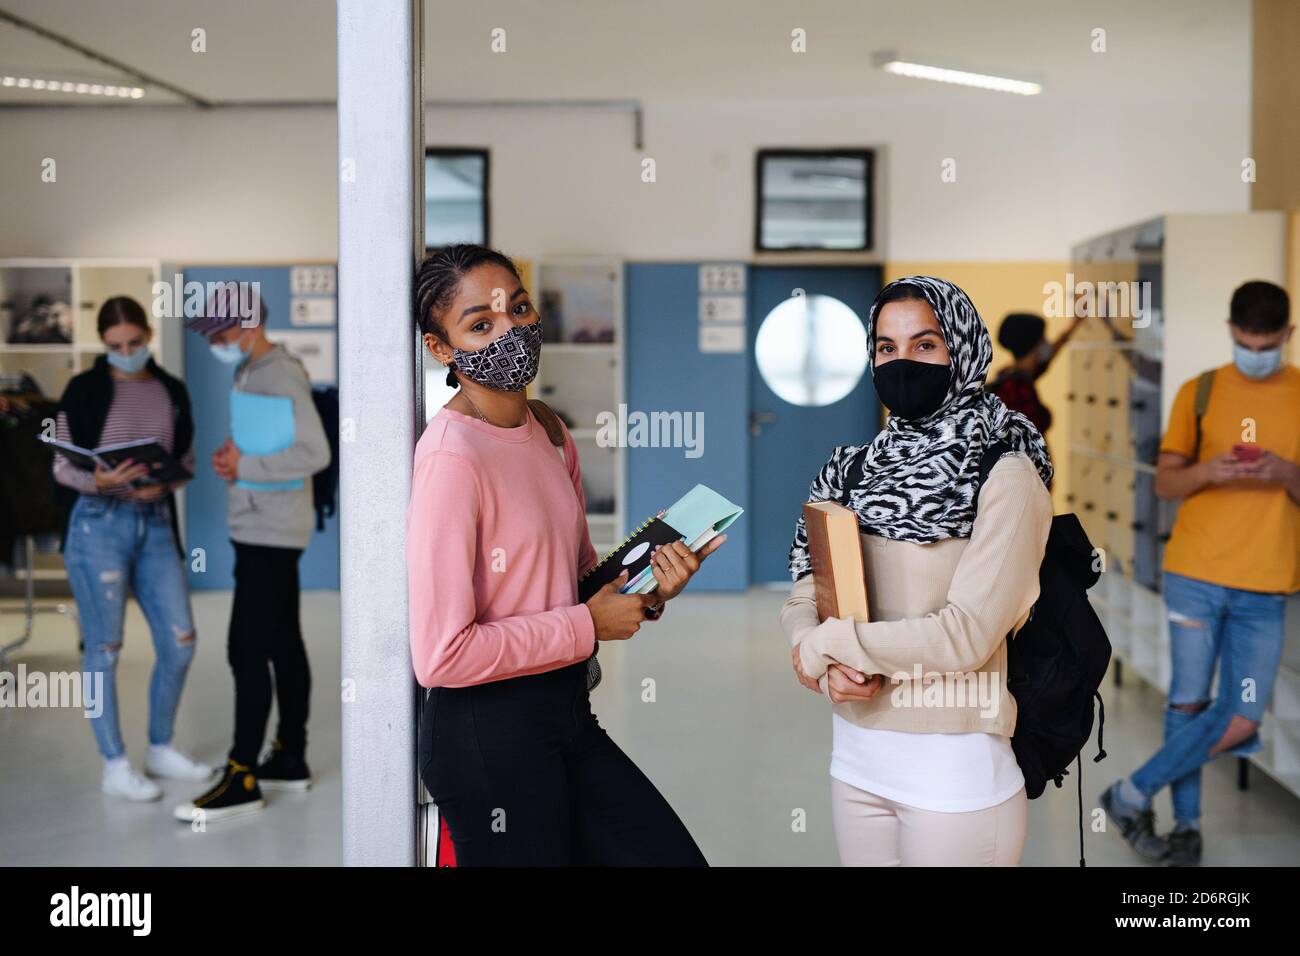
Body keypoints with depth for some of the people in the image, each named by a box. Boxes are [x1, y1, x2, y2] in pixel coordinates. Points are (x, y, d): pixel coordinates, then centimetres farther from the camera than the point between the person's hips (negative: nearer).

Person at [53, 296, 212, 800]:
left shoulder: (172, 391, 9)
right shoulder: (84, 389, -2)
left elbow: (186, 461, 12)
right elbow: (62, 467, -3)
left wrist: (164, 483, -9)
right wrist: (99, 482, -23)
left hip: (156, 523, 4)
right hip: (98, 524, -4)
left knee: (179, 642, 3)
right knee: (104, 648, 1)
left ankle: (160, 749, 22)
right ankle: (115, 766, 12)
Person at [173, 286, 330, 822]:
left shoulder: (283, 376, -14)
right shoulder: (251, 375, 14)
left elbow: (315, 453, -20)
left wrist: (245, 468, -18)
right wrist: (232, 458, 2)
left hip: (270, 533, -10)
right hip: (263, 532, 10)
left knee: (247, 651, -9)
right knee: (282, 645, 13)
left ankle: (242, 780, -5)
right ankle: (290, 760, 22)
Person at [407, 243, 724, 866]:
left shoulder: (550, 435, 7)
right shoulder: (451, 457, -19)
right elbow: (440, 655, -22)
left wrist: (647, 591, -2)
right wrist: (587, 625, -15)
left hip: (566, 714, 8)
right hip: (486, 730, -8)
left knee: (674, 856, 13)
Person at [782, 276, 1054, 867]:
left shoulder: (1005, 476, -11)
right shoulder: (855, 469, 7)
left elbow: (966, 636, -19)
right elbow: (802, 600, 6)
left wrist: (825, 644, -10)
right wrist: (827, 671, -15)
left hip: (956, 769, -5)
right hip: (854, 755, 5)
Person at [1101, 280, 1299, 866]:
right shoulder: (1199, 392, 5)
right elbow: (1164, 483, 7)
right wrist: (1208, 471, -13)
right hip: (1195, 575, 0)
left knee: (1240, 723, -4)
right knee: (1188, 703, 2)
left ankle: (1133, 795, 11)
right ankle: (1186, 825, 19)